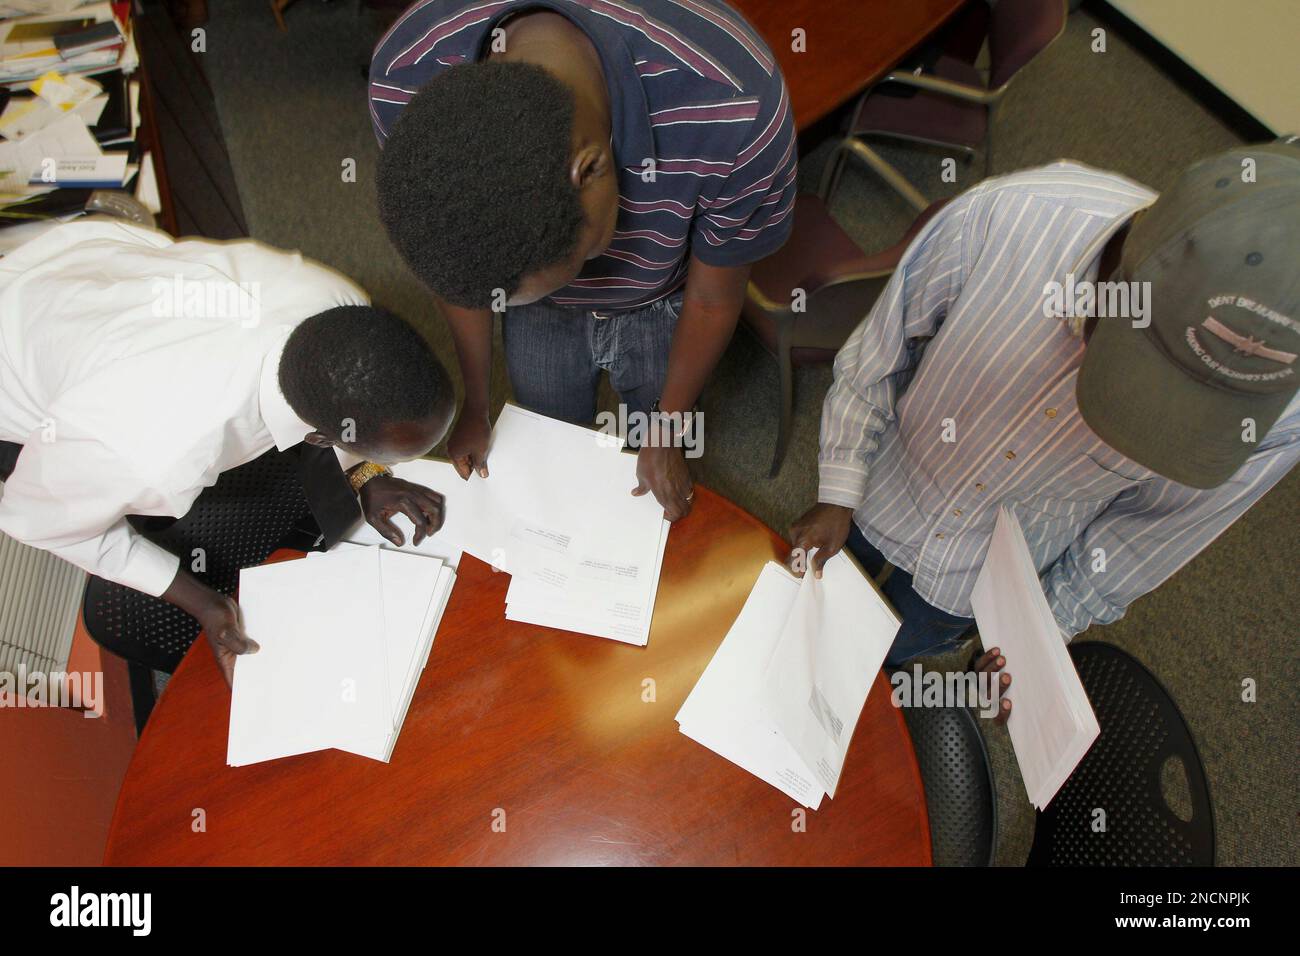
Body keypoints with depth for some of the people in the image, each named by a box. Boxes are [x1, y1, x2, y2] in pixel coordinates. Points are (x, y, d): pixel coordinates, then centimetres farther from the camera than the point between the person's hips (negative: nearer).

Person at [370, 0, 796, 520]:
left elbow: (714, 298, -20)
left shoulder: (734, 110, -41)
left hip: (660, 306, -1)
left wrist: (667, 432, -5)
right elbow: (454, 260, -12)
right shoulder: (403, 81, -32)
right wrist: (475, 406, 2)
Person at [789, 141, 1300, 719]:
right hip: (882, 491, 1)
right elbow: (874, 358, -19)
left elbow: (1135, 544, -11)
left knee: (896, 649, 28)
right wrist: (837, 498, -14)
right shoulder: (1001, 217, -37)